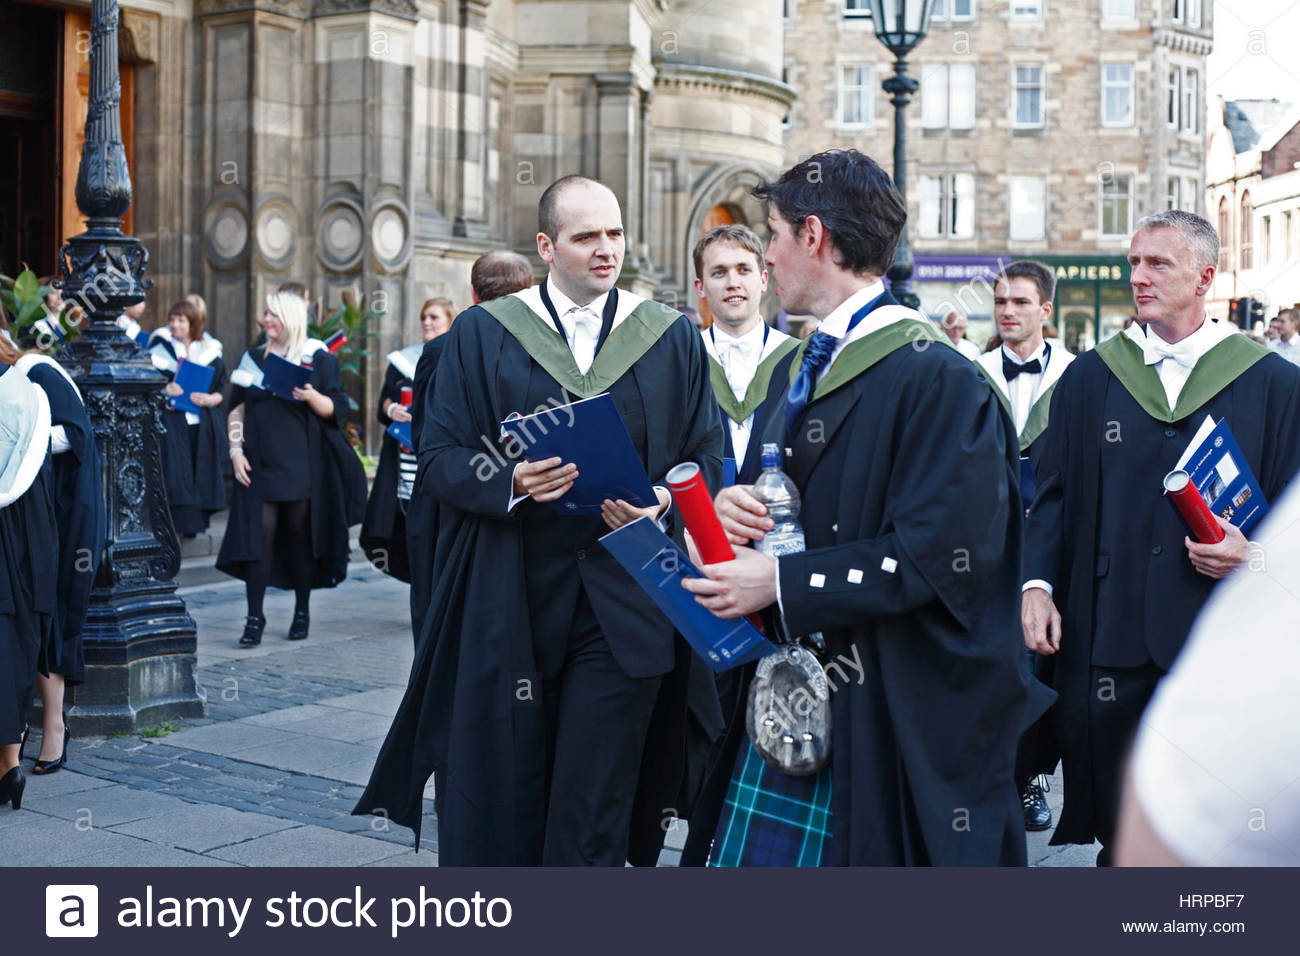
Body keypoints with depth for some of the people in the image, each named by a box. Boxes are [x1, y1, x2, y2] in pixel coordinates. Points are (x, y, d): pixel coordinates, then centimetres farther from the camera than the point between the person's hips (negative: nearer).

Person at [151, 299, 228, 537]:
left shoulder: (209, 351, 11)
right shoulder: (161, 347, 7)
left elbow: (222, 389, 9)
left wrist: (210, 399, -12)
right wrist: (163, 390, -17)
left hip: (202, 425, 2)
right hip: (171, 423, -2)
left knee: (201, 474, 1)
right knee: (175, 475, -12)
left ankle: (195, 522, 11)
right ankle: (175, 524, -10)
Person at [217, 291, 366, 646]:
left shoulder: (318, 359, 2)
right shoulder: (254, 358, 13)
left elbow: (336, 410, -3)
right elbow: (237, 409, 13)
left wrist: (312, 397, -23)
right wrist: (236, 450, 1)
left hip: (302, 465, -2)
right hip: (260, 463, 2)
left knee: (300, 536, 2)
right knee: (258, 534, -5)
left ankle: (302, 611, 15)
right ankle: (254, 617, -3)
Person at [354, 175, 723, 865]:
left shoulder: (672, 338, 8)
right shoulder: (482, 334, 6)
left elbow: (706, 455, 8)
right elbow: (440, 453, 2)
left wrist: (663, 504, -13)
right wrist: (511, 483, -17)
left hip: (625, 597, 0)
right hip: (511, 598, 0)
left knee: (593, 805, 1)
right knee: (502, 791, 6)